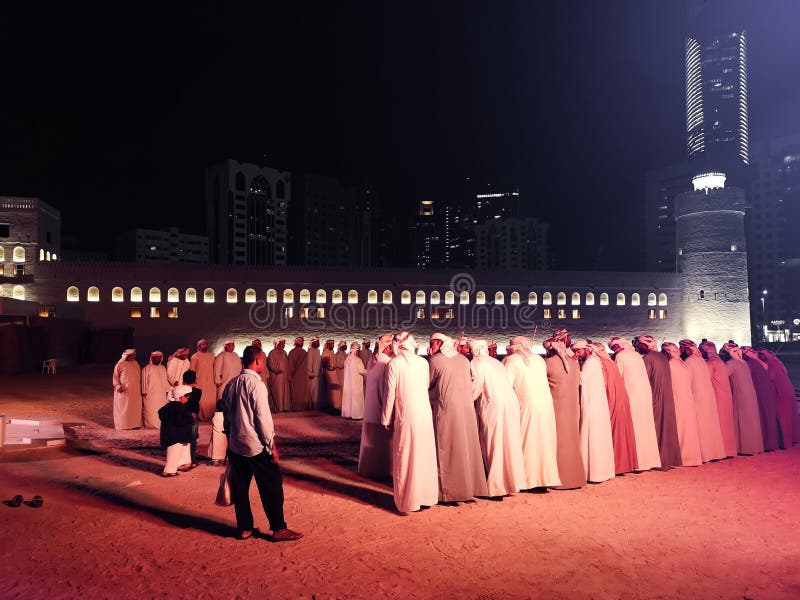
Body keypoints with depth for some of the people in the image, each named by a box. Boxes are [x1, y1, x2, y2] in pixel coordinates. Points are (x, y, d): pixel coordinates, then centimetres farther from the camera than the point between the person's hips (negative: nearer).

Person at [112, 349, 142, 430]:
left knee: (135, 408, 4)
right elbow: (115, 377, -4)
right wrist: (118, 386, -18)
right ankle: (122, 424, 5)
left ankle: (135, 424, 9)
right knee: (123, 408, -1)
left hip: (135, 391, 5)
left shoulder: (136, 364, 11)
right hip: (124, 391, -4)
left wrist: (141, 389, 11)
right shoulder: (120, 365, -4)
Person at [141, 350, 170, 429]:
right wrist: (144, 392, -10)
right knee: (150, 411, -3)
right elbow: (144, 380, -5)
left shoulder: (163, 368, 13)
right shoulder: (147, 368, -3)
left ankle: (161, 424, 10)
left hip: (161, 394, 5)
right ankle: (150, 425, 2)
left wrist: (167, 390, 8)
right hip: (150, 394, -5)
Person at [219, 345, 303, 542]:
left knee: (240, 487, 14)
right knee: (272, 486, 3)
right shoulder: (256, 384, -16)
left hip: (235, 445, 8)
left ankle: (244, 528, 23)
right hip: (256, 445, -8)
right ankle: (278, 529, 9)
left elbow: (226, 415, 14)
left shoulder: (230, 384, 8)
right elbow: (263, 417, -17)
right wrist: (272, 445, -11)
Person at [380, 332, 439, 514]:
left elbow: (390, 393, -7)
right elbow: (426, 387, 8)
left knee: (405, 458, 6)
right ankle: (426, 496, 25)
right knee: (424, 455, 14)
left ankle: (407, 500, 12)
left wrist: (386, 418, 2)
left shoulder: (394, 363, -8)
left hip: (405, 416, -4)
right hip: (425, 414, 4)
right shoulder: (423, 362, 4)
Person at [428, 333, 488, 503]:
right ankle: (471, 486, 22)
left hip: (445, 409, -5)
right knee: (468, 447, 14)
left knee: (446, 450, 4)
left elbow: (428, 385, 3)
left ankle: (448, 491, 8)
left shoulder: (435, 360, -6)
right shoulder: (463, 359, 9)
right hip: (467, 408, 5)